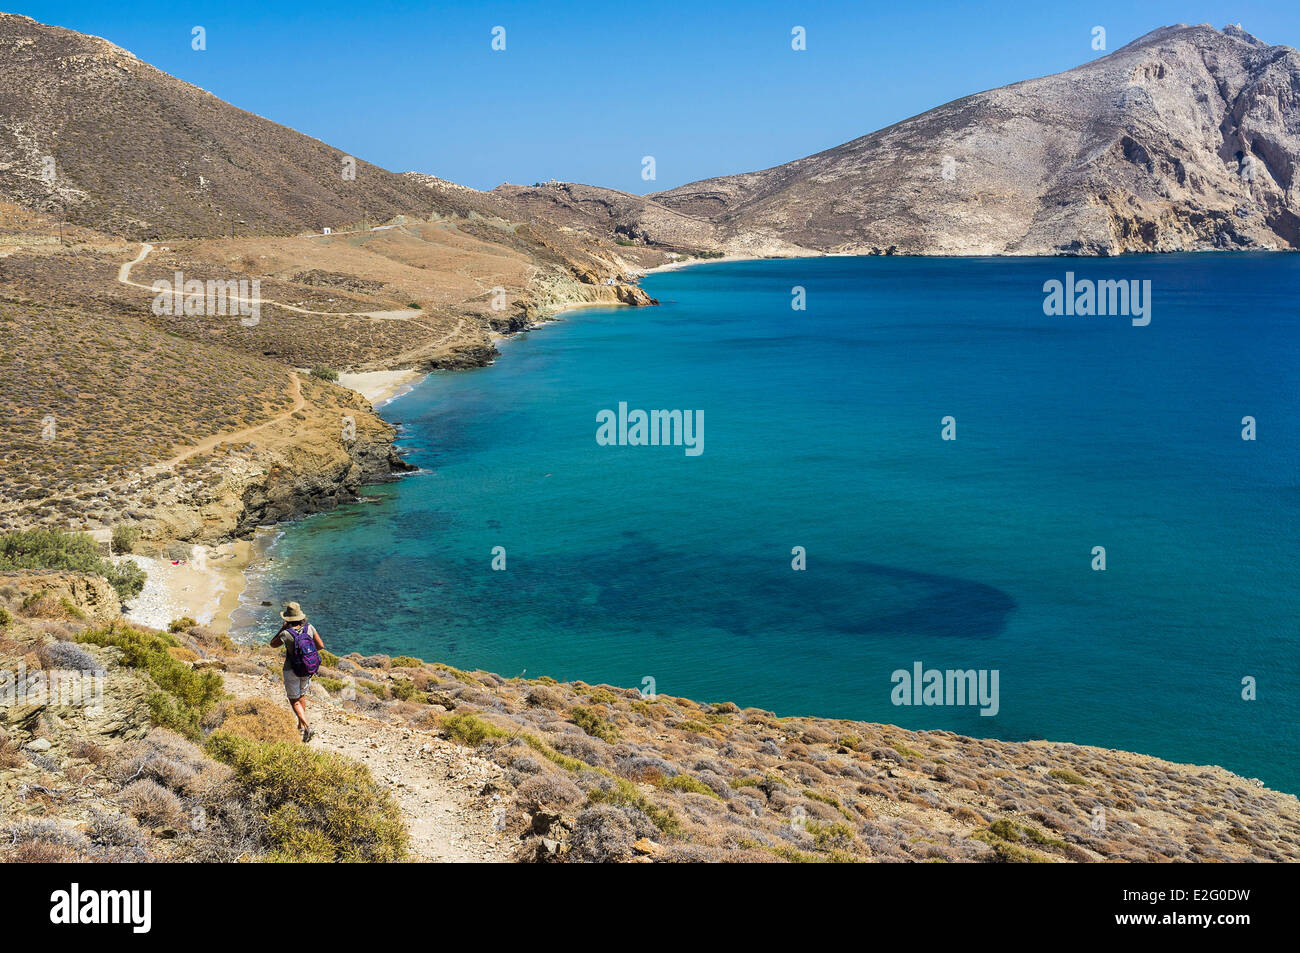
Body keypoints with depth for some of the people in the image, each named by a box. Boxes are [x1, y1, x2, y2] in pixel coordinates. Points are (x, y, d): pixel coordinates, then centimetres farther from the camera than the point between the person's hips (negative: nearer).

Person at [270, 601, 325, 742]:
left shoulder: (286, 634, -23)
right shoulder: (309, 627, -12)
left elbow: (272, 644, -4)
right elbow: (321, 646, -6)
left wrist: (283, 628, -4)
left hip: (292, 671, -5)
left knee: (294, 700, 8)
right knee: (302, 695, 26)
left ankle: (307, 728, -8)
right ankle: (301, 725, 37)